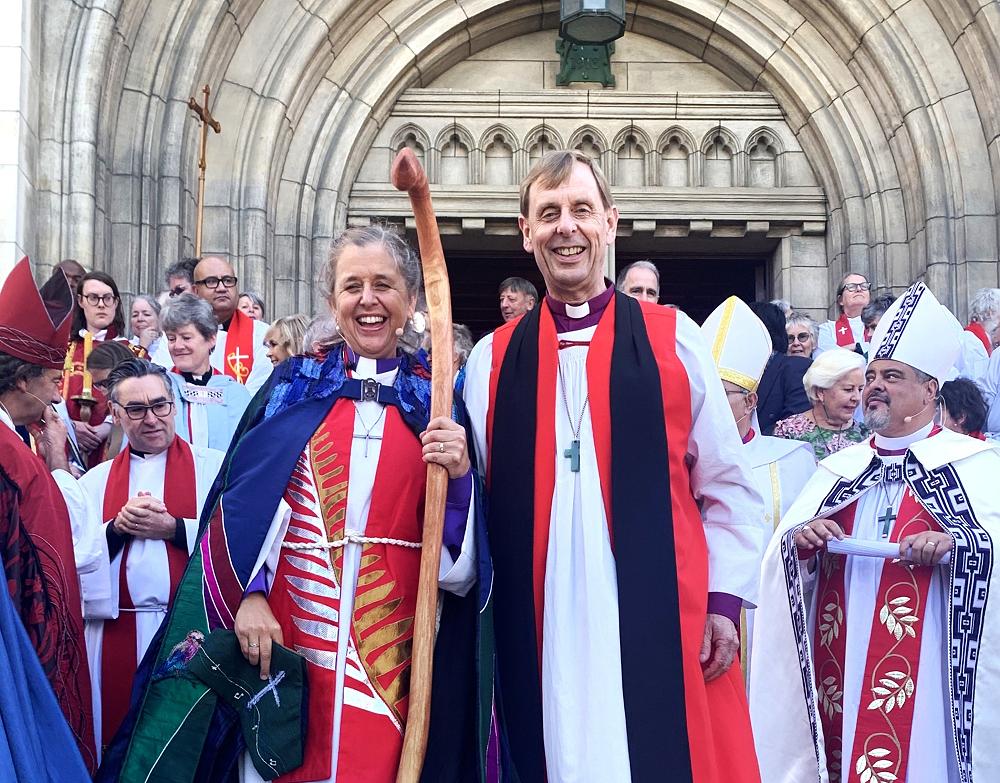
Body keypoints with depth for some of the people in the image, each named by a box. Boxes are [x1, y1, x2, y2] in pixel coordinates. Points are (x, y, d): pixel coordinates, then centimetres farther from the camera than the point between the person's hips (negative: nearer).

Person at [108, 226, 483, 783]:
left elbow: (462, 552, 3)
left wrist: (460, 476, -16)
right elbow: (245, 497, -1)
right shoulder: (294, 387, 6)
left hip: (395, 646, 0)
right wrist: (248, 594, -14)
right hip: (285, 636, 0)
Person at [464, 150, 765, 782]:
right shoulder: (492, 359, 9)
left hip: (663, 624, -1)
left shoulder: (675, 340, 5)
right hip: (541, 629, 1)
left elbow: (727, 488, 6)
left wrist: (725, 601, -1)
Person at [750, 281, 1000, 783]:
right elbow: (781, 552, 9)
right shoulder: (839, 468, 16)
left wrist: (957, 542, -27)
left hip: (922, 664, -4)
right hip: (839, 661, 4)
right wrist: (801, 539, -11)